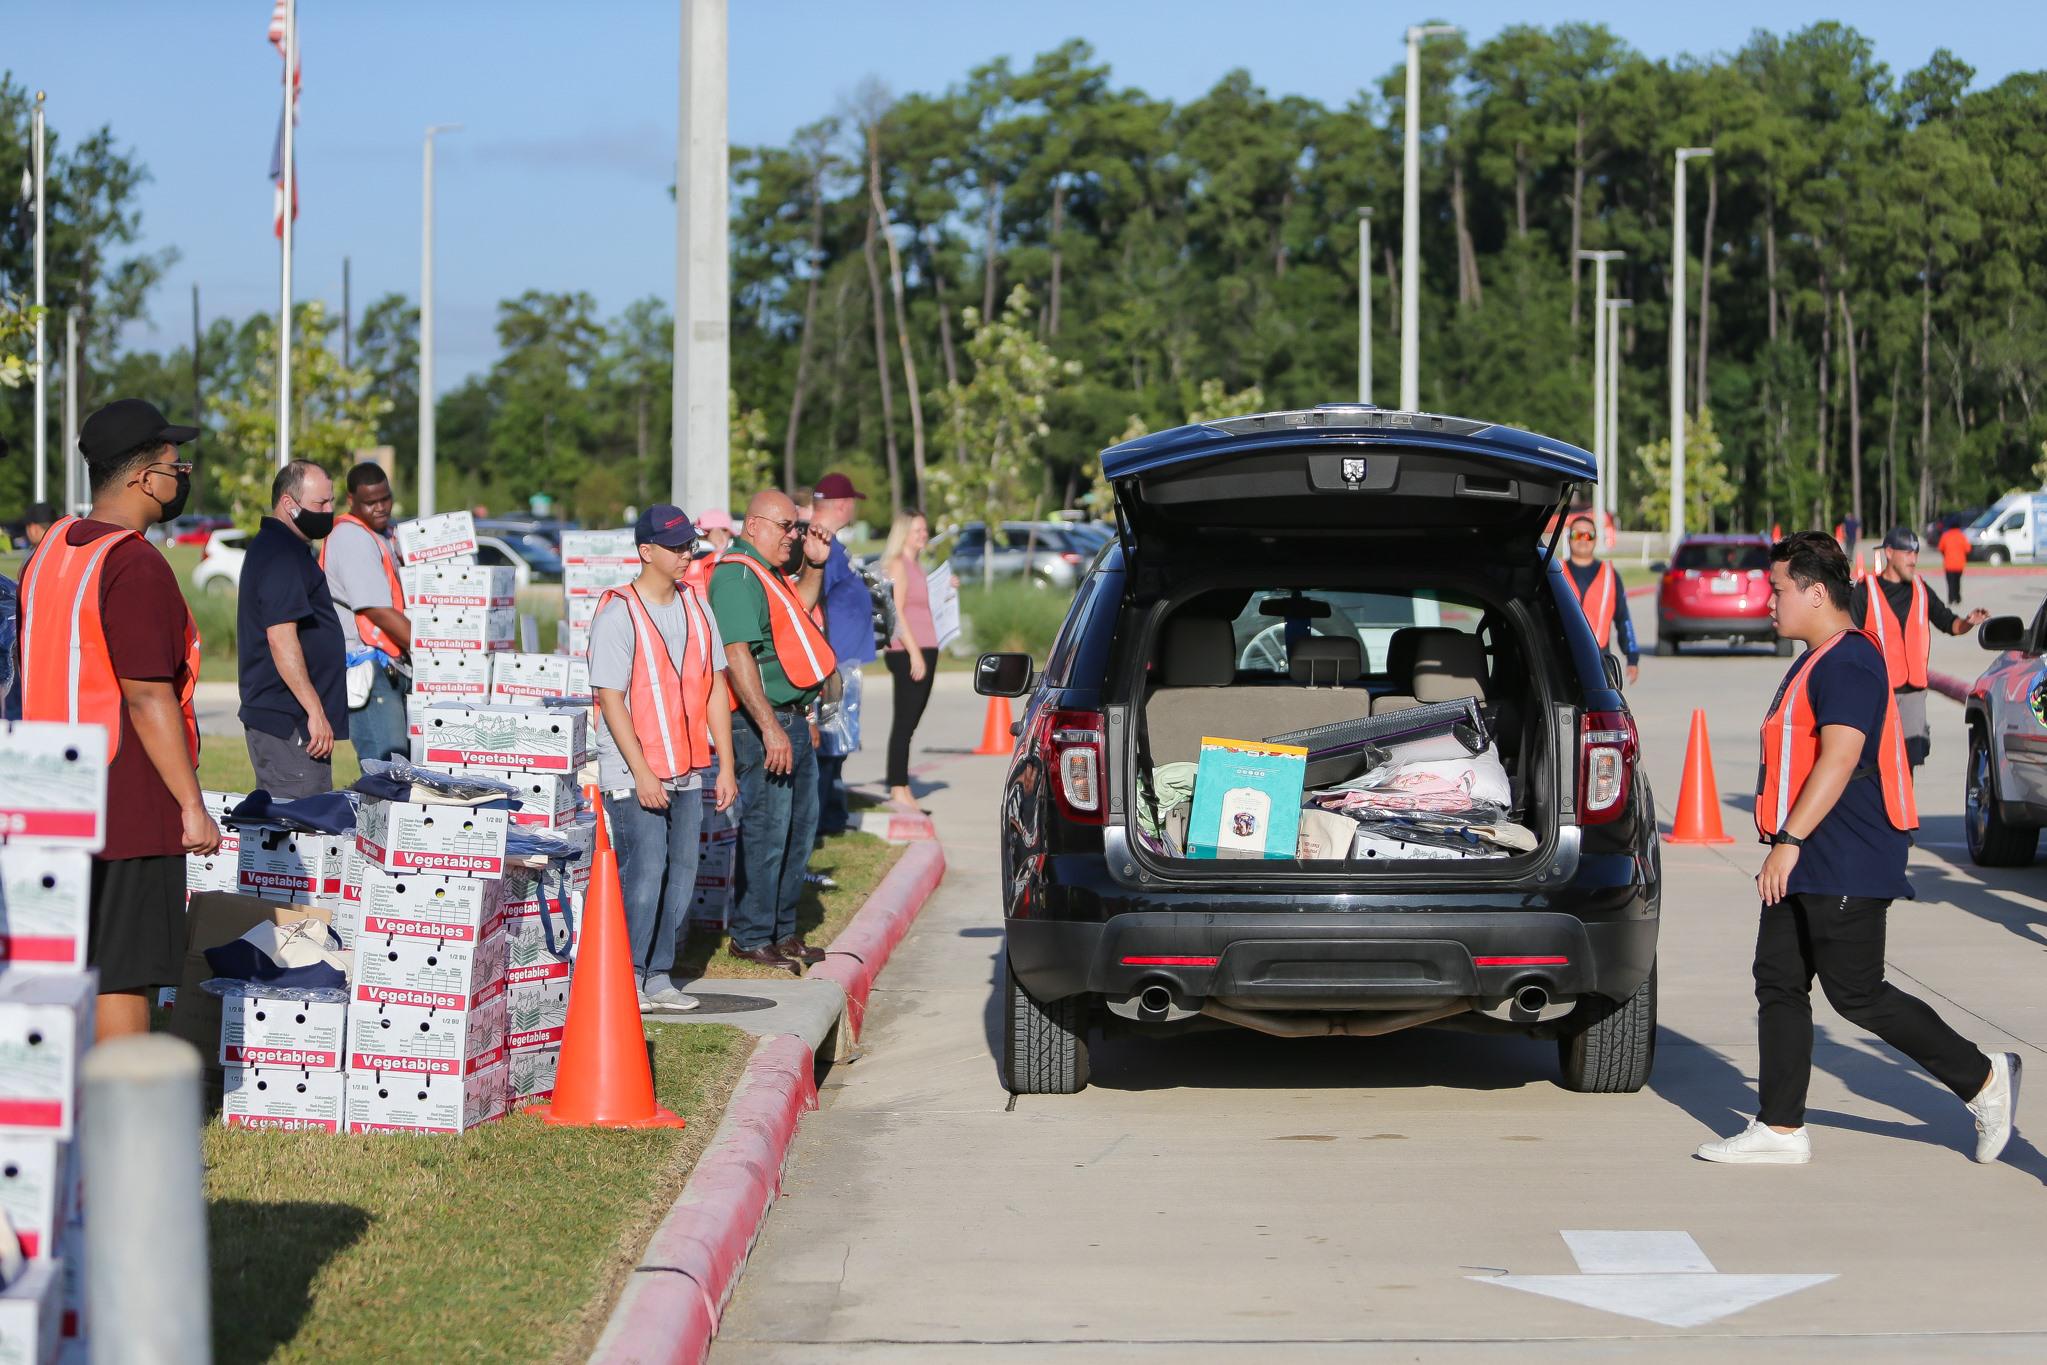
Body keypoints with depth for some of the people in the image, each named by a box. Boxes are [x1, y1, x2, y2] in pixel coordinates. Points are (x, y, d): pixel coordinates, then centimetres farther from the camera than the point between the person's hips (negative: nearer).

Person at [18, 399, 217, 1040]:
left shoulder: (49, 549, 12)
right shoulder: (135, 566, -17)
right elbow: (149, 698, -20)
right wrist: (192, 806, -16)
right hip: (130, 812, -9)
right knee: (125, 976, -4)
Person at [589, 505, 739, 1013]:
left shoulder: (696, 608, 10)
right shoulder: (618, 615, -10)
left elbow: (715, 689, 13)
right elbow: (611, 700, -13)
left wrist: (725, 766, 8)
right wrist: (642, 774, -17)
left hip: (688, 772, 6)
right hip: (633, 775, -6)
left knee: (681, 875, 6)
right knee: (644, 873, -10)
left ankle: (658, 976, 16)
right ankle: (626, 979, 0)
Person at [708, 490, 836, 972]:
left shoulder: (767, 573, 17)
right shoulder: (736, 576, -16)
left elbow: (798, 610, 37)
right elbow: (737, 655, -24)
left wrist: (813, 567, 20)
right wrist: (770, 728, -27)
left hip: (792, 721, 11)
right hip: (763, 724, -11)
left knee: (798, 830, 15)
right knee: (766, 833, -6)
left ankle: (783, 932, 25)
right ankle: (751, 937, 2)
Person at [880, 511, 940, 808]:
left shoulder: (916, 567, 20)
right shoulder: (897, 565, -8)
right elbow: (896, 612, -16)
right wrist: (914, 653, -20)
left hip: (925, 650, 9)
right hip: (907, 652, -9)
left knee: (910, 721, 10)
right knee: (904, 721, -9)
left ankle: (901, 787, 13)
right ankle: (898, 788, -9)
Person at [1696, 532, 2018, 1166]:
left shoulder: (1849, 663, -17)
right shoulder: (1818, 661, 17)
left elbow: (1839, 758, -26)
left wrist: (1789, 840, -28)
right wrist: (1785, 844, 26)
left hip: (1847, 868, -11)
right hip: (1806, 868, 11)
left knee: (1857, 993, -6)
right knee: (1779, 983, 6)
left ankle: (1984, 1079, 6)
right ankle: (1781, 1128, 8)